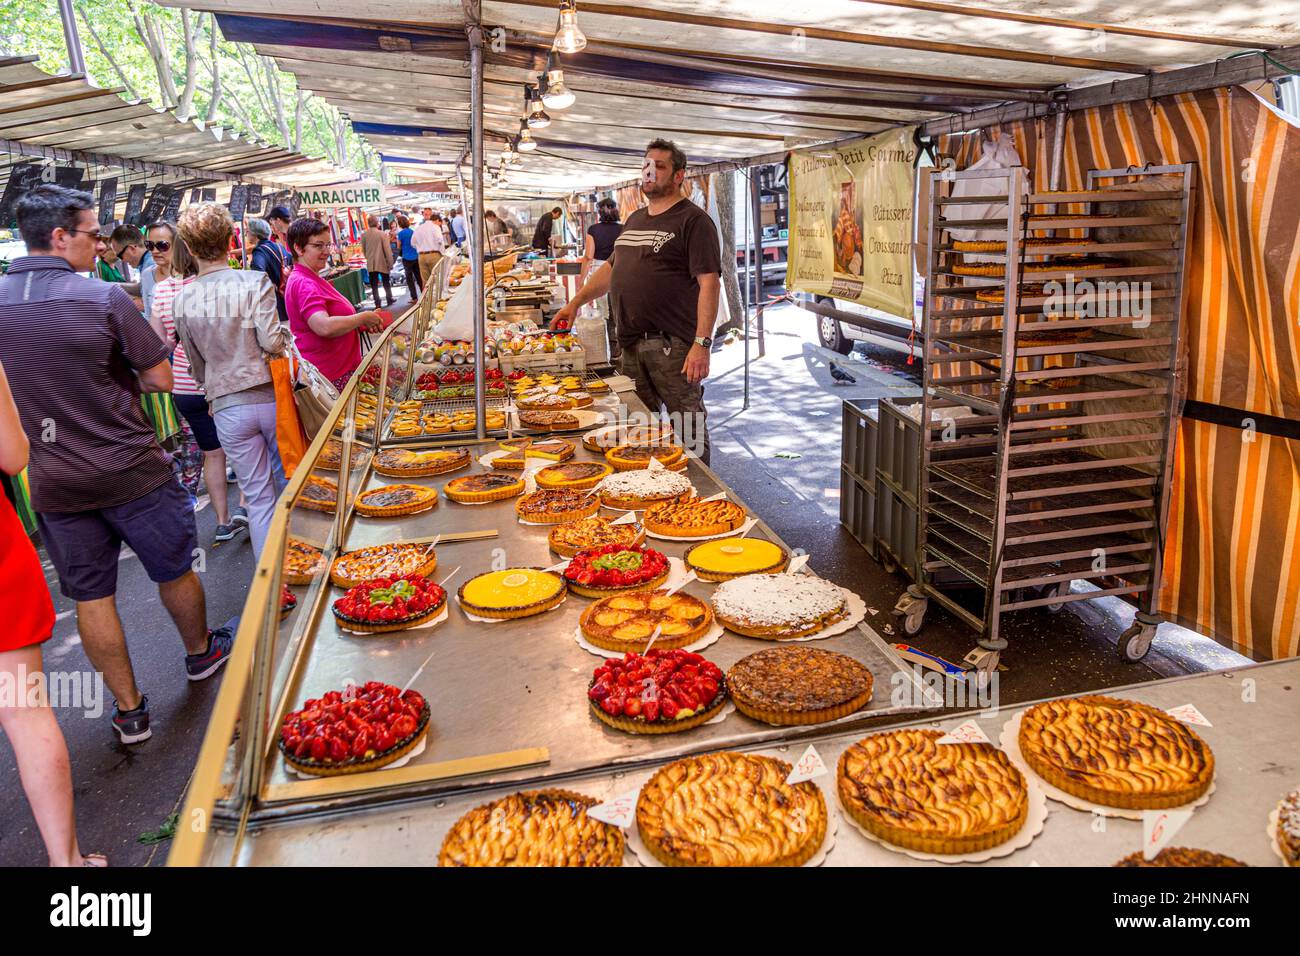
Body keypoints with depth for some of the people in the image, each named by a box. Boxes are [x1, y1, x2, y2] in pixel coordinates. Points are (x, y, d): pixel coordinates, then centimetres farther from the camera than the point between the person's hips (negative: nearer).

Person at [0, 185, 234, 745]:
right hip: (130, 469, -3)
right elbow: (161, 379, -10)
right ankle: (200, 653, 40)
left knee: (92, 595, 12)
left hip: (52, 484, 4)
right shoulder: (105, 298, -14)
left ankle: (128, 710, 23)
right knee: (174, 570, 18)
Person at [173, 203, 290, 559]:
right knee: (288, 484, 19)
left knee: (258, 497, 7)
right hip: (270, 397, -1)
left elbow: (196, 362, 10)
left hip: (228, 407, 1)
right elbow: (272, 342, -16)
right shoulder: (254, 281, -8)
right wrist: (285, 330, 5)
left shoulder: (181, 299, 1)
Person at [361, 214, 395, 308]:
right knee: (386, 283, 14)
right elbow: (387, 249, -10)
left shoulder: (364, 235, -2)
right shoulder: (382, 234, -11)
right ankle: (390, 300, 19)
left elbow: (363, 250, 6)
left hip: (371, 264, 1)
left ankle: (377, 303, 0)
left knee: (374, 285, 5)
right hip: (382, 263, -1)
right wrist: (390, 263, -4)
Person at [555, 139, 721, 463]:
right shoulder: (635, 219, 19)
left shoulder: (693, 220, -5)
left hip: (673, 345, -7)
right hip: (631, 343, 8)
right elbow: (612, 267, 30)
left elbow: (710, 283, -14)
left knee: (688, 431, -4)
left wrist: (702, 344, -22)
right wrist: (576, 302, 20)